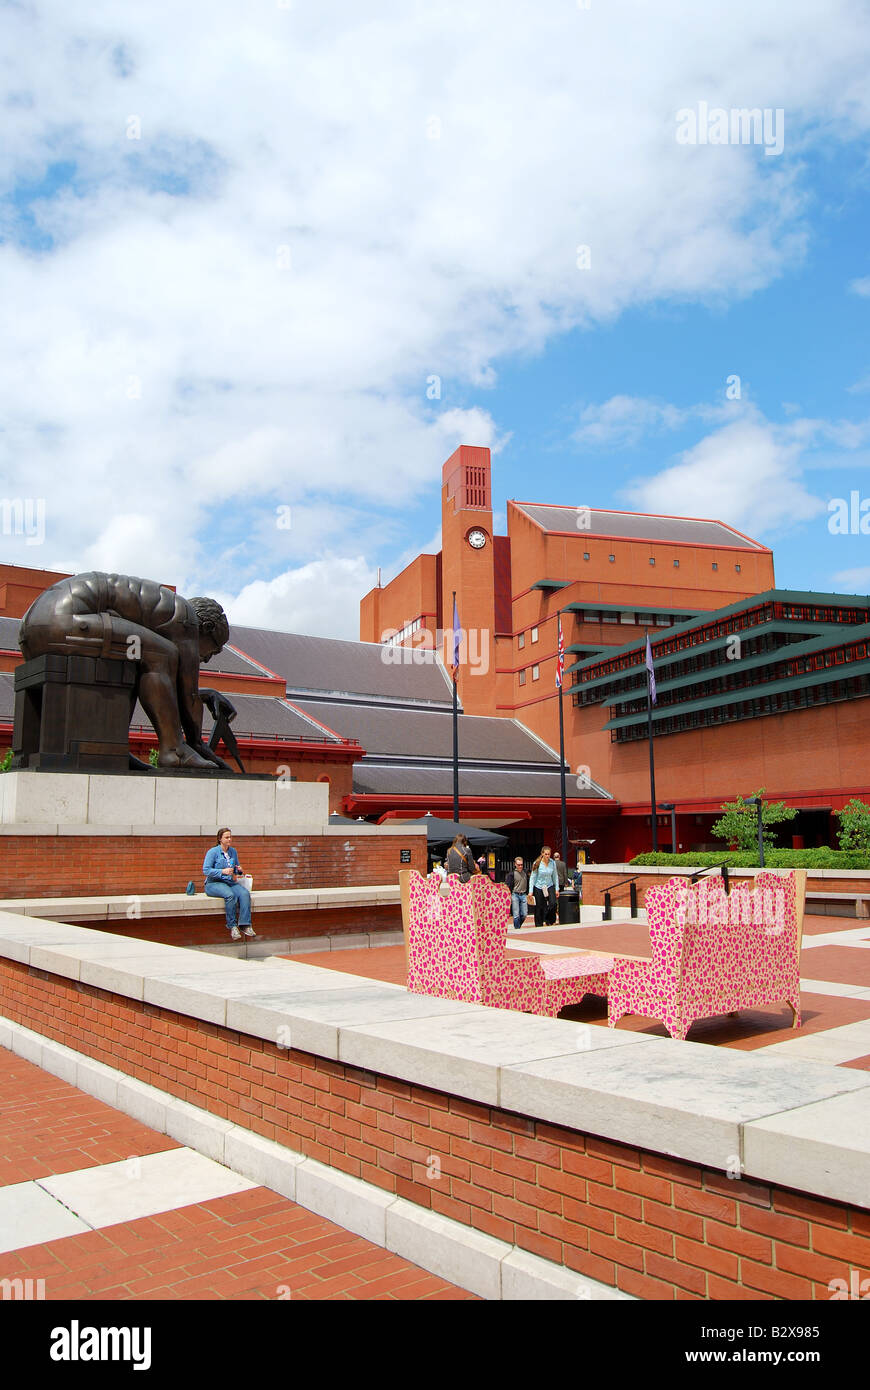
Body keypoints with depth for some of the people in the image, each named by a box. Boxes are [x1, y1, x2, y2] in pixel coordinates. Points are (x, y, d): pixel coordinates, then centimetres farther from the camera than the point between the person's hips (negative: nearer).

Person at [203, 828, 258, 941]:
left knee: (245, 893, -25)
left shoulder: (233, 851, 13)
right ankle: (232, 926, -26)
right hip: (214, 883, -5)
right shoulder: (213, 852, -5)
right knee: (230, 895, -35)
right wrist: (223, 871, -23)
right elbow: (206, 870, -13)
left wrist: (239, 870, 0)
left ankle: (246, 926, -30)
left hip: (230, 882, 5)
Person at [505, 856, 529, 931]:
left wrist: (528, 894, 16)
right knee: (516, 915, -5)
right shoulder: (511, 873, -5)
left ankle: (518, 926, 24)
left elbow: (528, 884, 19)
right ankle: (517, 929, 6)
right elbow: (508, 885, -6)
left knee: (524, 914, 2)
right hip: (515, 895, -4)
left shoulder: (525, 872, 9)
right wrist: (509, 896, -11)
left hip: (523, 895, 4)